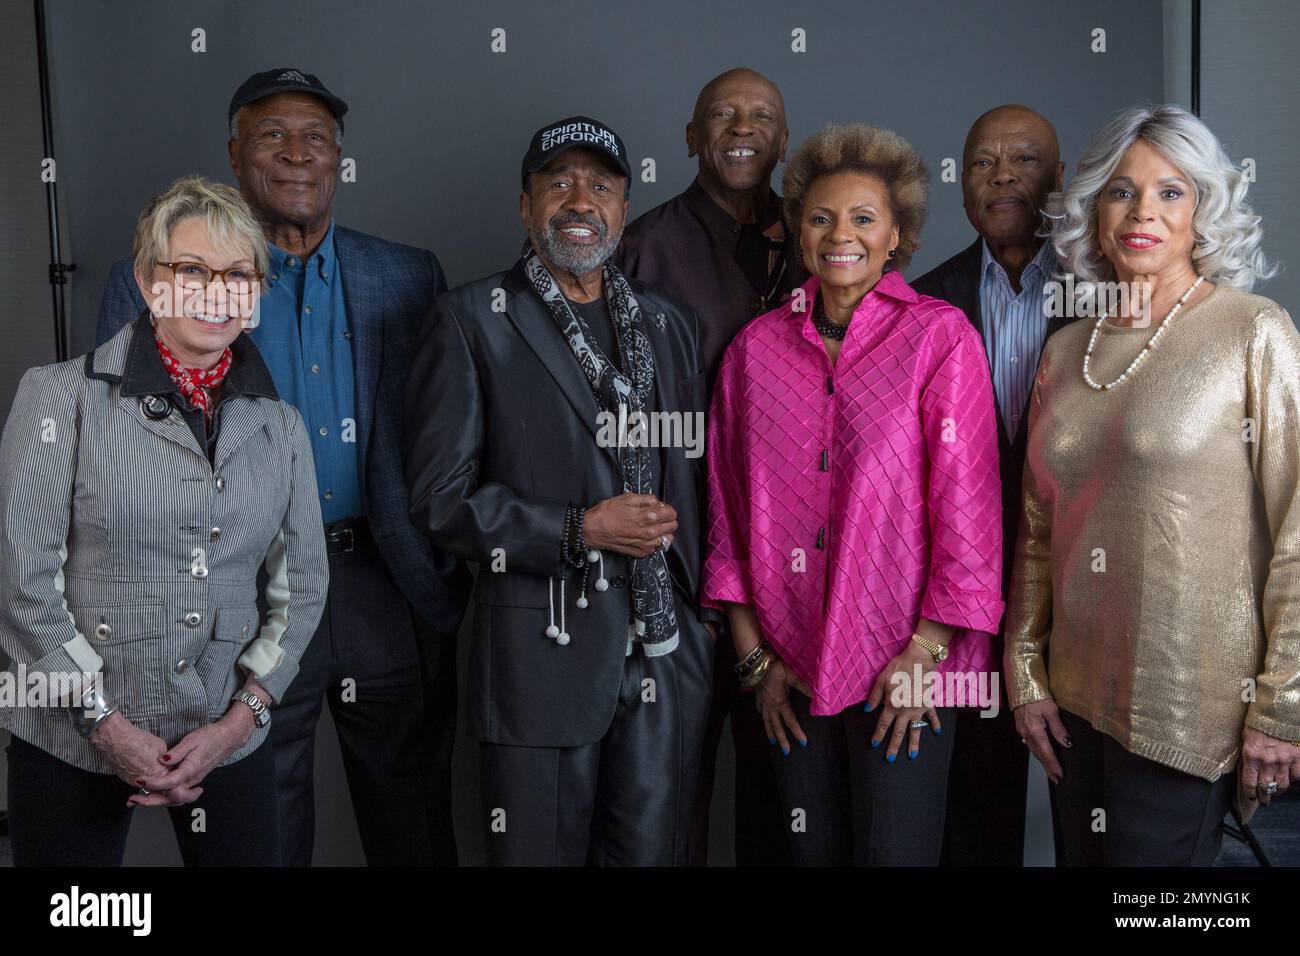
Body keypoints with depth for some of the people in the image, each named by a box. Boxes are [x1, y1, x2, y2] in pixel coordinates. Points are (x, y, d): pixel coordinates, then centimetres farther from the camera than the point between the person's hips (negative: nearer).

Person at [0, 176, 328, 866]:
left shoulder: (279, 425, 4)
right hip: (70, 744, -2)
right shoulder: (63, 396, -5)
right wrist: (105, 722, -10)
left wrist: (243, 717, -4)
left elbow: (302, 585, 7)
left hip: (227, 739, 2)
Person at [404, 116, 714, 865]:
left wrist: (704, 612, 7)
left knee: (651, 847, 11)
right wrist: (579, 530, -14)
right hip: (544, 653, -4)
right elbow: (440, 496, -7)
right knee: (541, 850, 7)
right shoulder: (474, 320, -2)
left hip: (663, 647, 4)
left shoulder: (670, 322, 12)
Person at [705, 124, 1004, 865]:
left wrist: (924, 653, -10)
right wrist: (753, 656, 5)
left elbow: (967, 506, -7)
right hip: (792, 669, 3)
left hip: (906, 669, -3)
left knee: (896, 852, 4)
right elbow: (732, 509, 8)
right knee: (813, 852, 14)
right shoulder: (758, 346, 5)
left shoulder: (940, 337, -5)